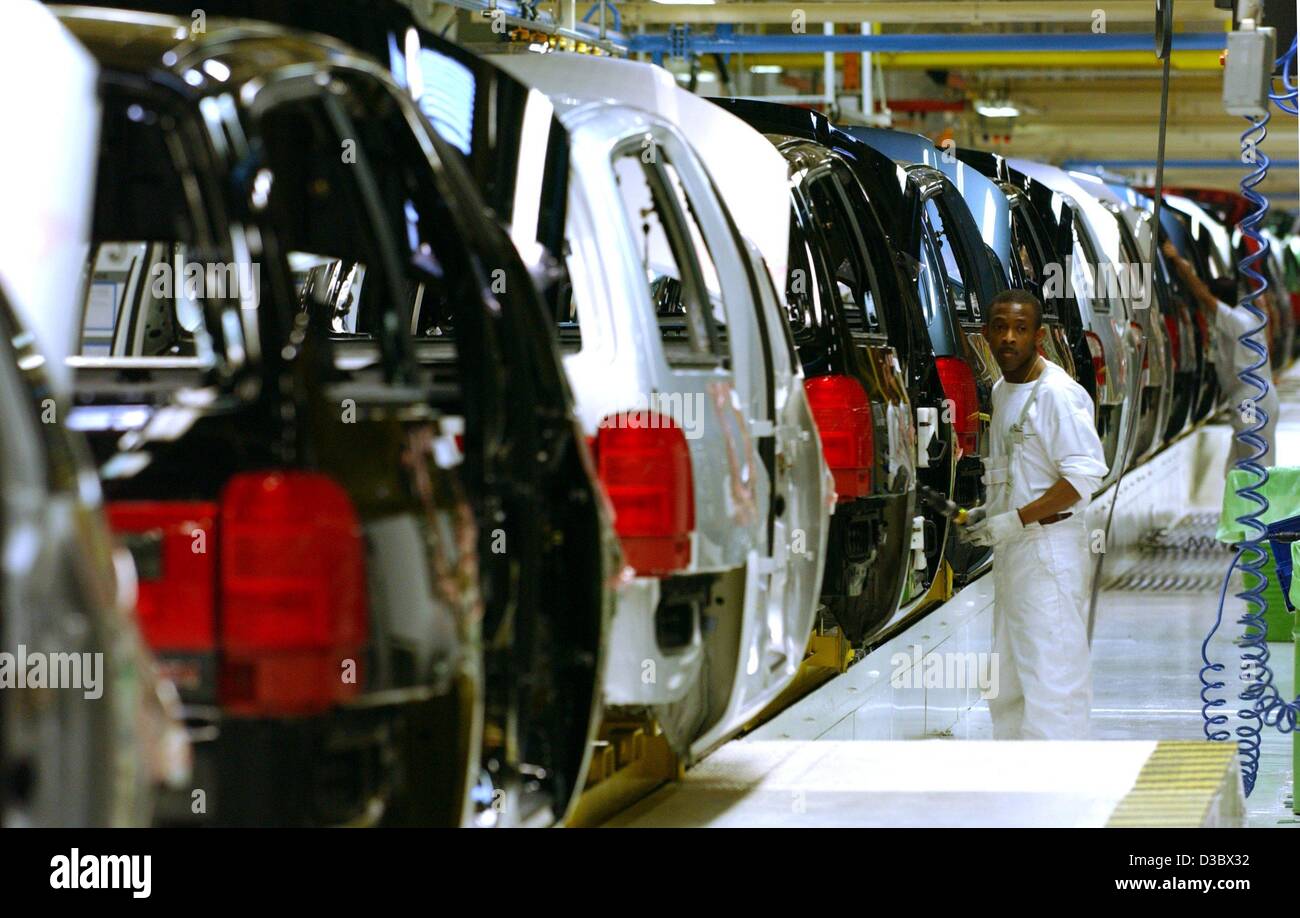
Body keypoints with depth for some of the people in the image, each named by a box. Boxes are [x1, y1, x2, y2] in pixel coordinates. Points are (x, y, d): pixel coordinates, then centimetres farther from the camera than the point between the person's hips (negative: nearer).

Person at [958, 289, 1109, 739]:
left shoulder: (1059, 394, -14)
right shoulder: (1002, 391, 15)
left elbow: (1084, 475, -21)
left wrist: (1014, 520, -21)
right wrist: (987, 514, 11)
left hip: (1049, 547, -10)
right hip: (1011, 552, 10)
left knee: (1051, 675, -11)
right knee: (1009, 681, 15)